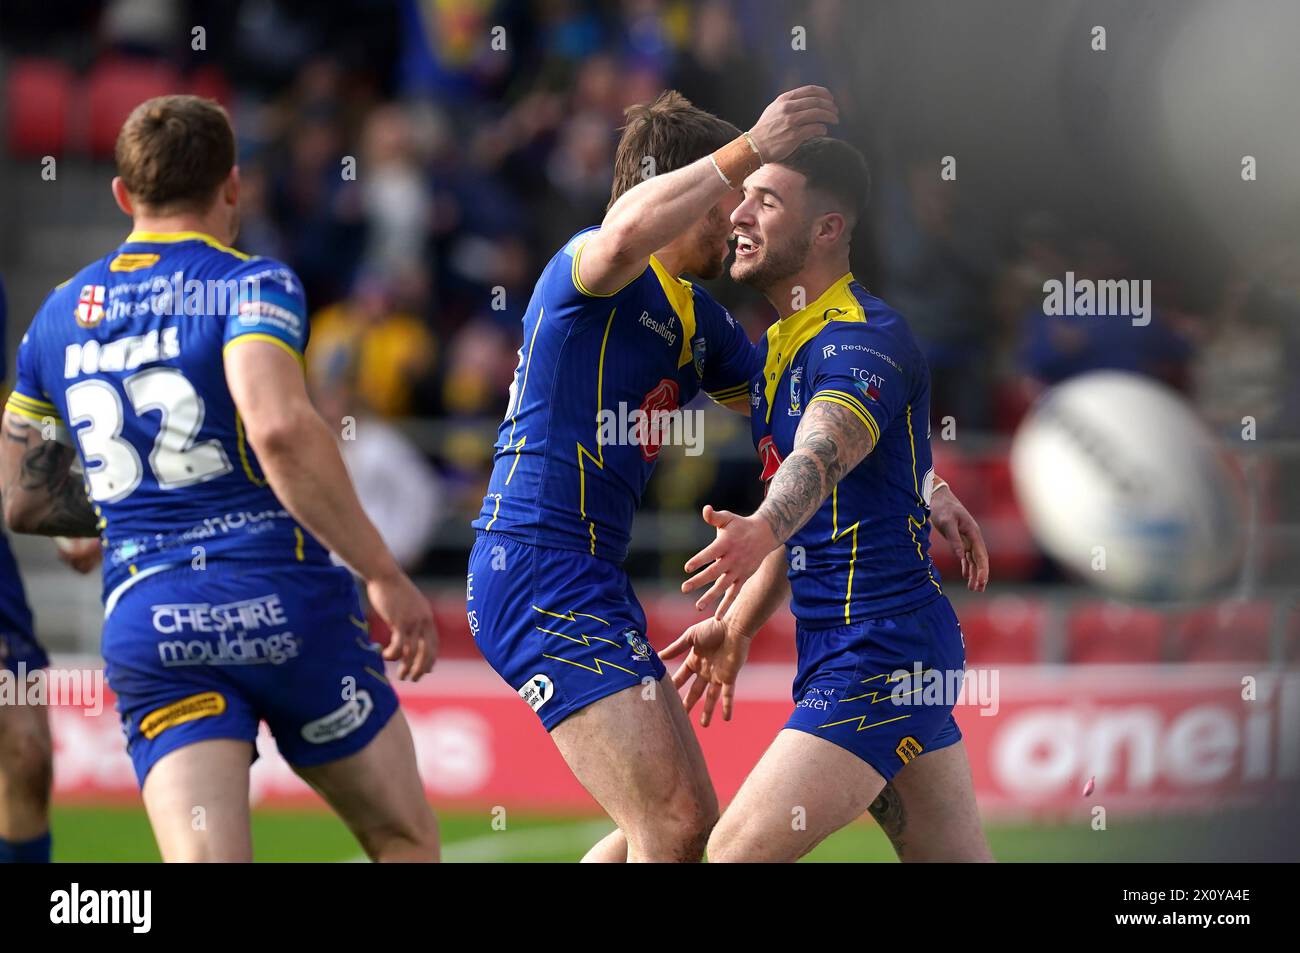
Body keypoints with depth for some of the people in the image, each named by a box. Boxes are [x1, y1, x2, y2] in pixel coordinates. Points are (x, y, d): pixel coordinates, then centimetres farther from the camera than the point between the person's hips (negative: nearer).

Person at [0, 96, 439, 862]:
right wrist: (386, 576, -18)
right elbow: (279, 428, -21)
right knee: (406, 843, 14)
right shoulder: (250, 284, -2)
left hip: (143, 624, 4)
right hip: (281, 600, -4)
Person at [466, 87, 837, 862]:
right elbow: (624, 233, -38)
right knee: (673, 827, -16)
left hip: (593, 582, 10)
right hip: (538, 571, -10)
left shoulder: (696, 317, 17)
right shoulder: (586, 268, -11)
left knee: (691, 825, 15)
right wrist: (750, 150, -36)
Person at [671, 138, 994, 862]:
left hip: (882, 652, -10)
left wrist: (761, 531, -54)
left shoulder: (864, 338, -14)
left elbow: (821, 455, -35)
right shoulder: (781, 345, 16)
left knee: (740, 851, -16)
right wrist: (737, 626, 22)